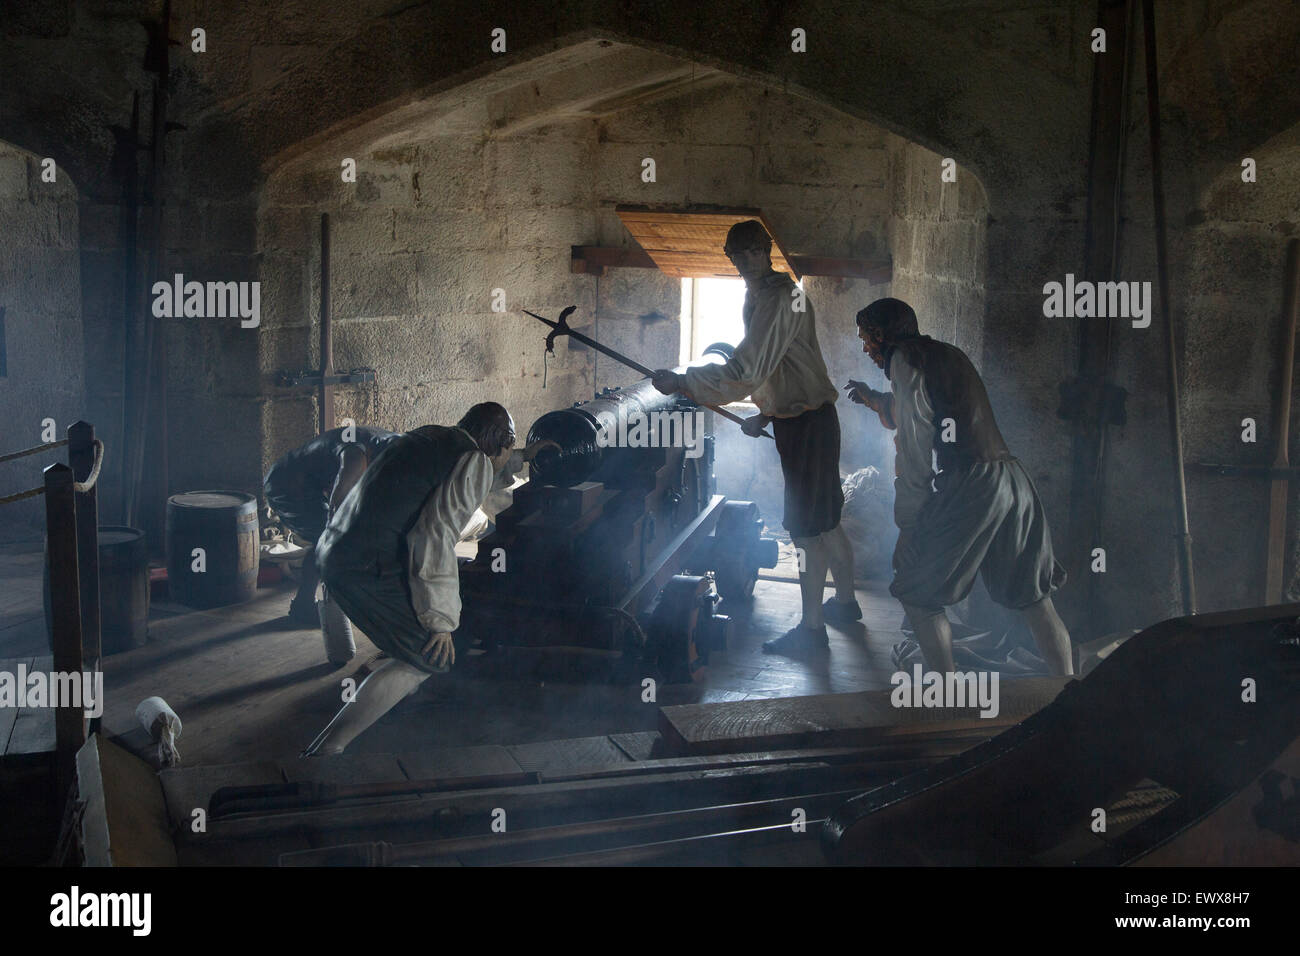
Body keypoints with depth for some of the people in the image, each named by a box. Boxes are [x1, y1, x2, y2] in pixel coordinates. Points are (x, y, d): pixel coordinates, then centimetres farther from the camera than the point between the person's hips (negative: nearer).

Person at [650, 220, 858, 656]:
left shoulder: (777, 299, -20)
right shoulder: (762, 296, 15)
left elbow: (745, 371, -27)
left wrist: (681, 381, -24)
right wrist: (765, 414, 18)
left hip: (806, 423, -10)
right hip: (798, 418, 10)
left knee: (808, 526, -4)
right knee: (824, 520, 20)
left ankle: (811, 627, 3)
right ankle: (845, 601, 33)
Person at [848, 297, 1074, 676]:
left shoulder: (904, 358, 0)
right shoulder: (947, 354, 26)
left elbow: (915, 442, -7)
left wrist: (906, 519, -4)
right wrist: (872, 399, 48)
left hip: (970, 486, -8)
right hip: (1014, 480, 8)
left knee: (916, 594, 4)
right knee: (1034, 600, 14)